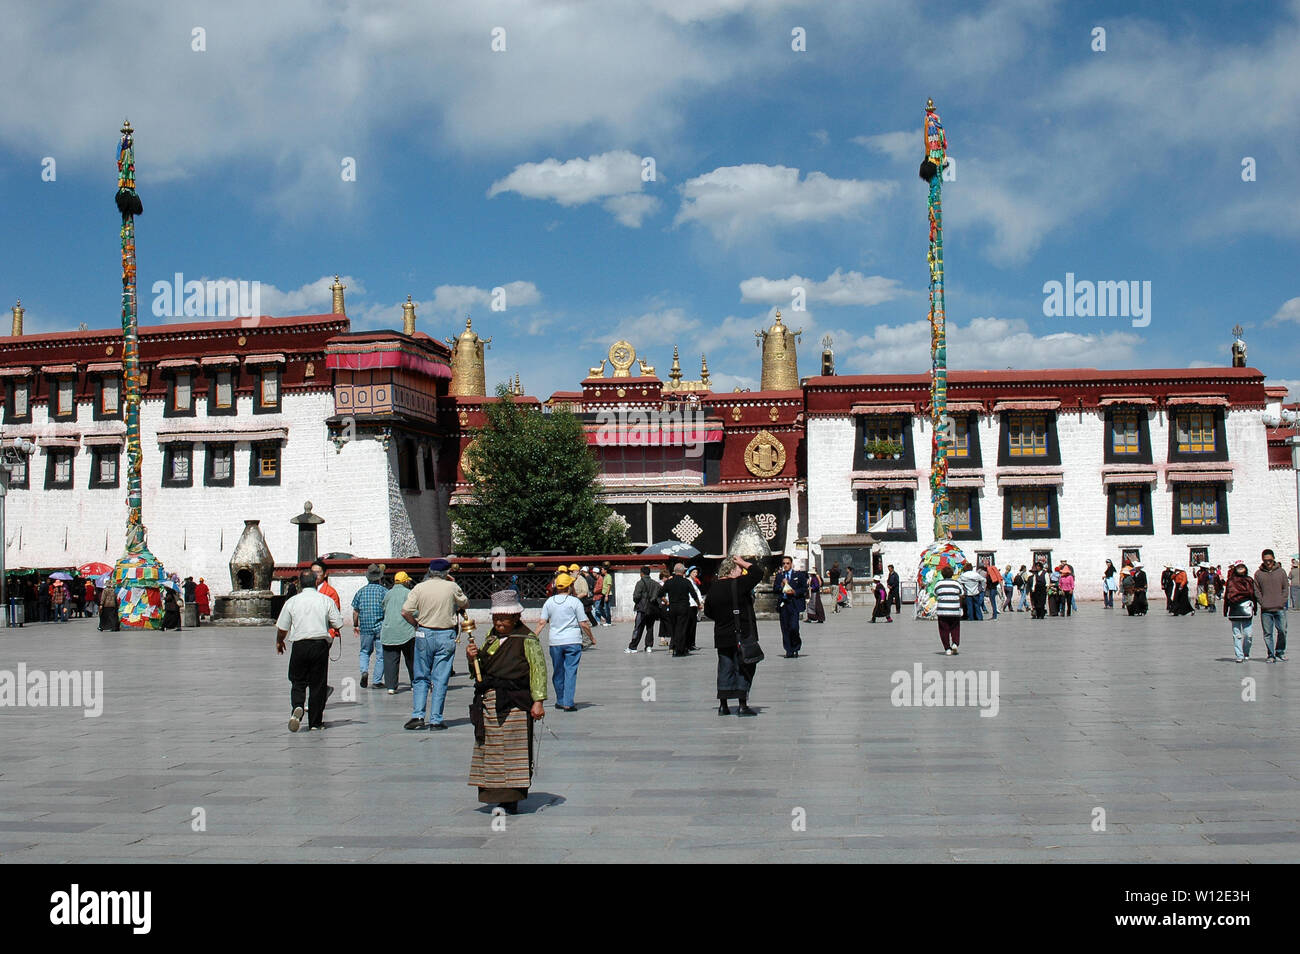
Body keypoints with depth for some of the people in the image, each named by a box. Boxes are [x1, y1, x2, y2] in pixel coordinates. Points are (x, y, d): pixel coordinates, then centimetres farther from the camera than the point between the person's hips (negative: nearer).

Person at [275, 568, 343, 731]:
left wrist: (279, 642, 23)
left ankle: (297, 707, -18)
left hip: (299, 646, 0)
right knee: (318, 684, 6)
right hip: (321, 645, 0)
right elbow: (338, 623, 0)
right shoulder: (326, 600, 0)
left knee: (298, 682, 10)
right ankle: (315, 722, 8)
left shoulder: (292, 601, 0)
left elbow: (282, 627, 4)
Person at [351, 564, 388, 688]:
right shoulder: (384, 591, -5)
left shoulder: (360, 592, 3)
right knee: (380, 655, 6)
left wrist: (355, 625, 21)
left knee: (365, 651, 19)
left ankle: (364, 671, -4)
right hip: (381, 627, -2)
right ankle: (377, 681, 6)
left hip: (365, 628, 2)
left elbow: (355, 611, 8)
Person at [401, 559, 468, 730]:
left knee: (421, 678, 10)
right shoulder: (452, 587, -3)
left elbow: (405, 612, -7)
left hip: (424, 634, 1)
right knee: (440, 679, 3)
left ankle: (417, 715, -1)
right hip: (446, 636, -1)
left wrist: (417, 625, 9)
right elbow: (466, 603, 14)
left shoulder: (420, 588, -2)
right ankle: (435, 719, 1)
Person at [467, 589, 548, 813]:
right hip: (488, 702, 7)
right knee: (490, 751, 8)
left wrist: (538, 700, -17)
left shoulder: (527, 639, -4)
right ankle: (496, 795, 17)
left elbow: (538, 670, -10)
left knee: (513, 750, -5)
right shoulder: (491, 638, 17)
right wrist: (472, 658, 0)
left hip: (513, 704, -7)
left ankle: (511, 799, -3)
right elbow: (478, 672, 22)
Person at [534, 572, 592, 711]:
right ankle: (568, 704, -6)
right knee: (570, 672, -2)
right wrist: (592, 638, 8)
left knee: (557, 673, 14)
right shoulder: (575, 602, -5)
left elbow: (542, 622, 1)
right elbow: (583, 624, -4)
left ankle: (560, 701, 24)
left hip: (555, 642, 3)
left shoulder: (549, 602, 5)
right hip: (573, 642, -3)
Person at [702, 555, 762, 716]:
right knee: (744, 668, 2)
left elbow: (708, 611, 15)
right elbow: (758, 573, -7)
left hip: (722, 636, 6)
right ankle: (743, 705, 0)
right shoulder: (738, 584, -13)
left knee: (725, 669, 11)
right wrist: (744, 563, 3)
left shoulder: (713, 588, 6)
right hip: (742, 636, -6)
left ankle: (723, 705, 12)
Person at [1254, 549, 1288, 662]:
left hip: (1280, 609, 0)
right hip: (1265, 610, 0)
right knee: (1268, 633, 1)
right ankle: (1271, 654, 7)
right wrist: (1262, 603, -6)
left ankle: (1280, 652, 15)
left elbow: (1286, 588, 6)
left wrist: (1282, 602, -4)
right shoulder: (1258, 574, 4)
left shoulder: (1281, 571, 5)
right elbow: (1257, 590, 4)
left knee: (1282, 631, -1)